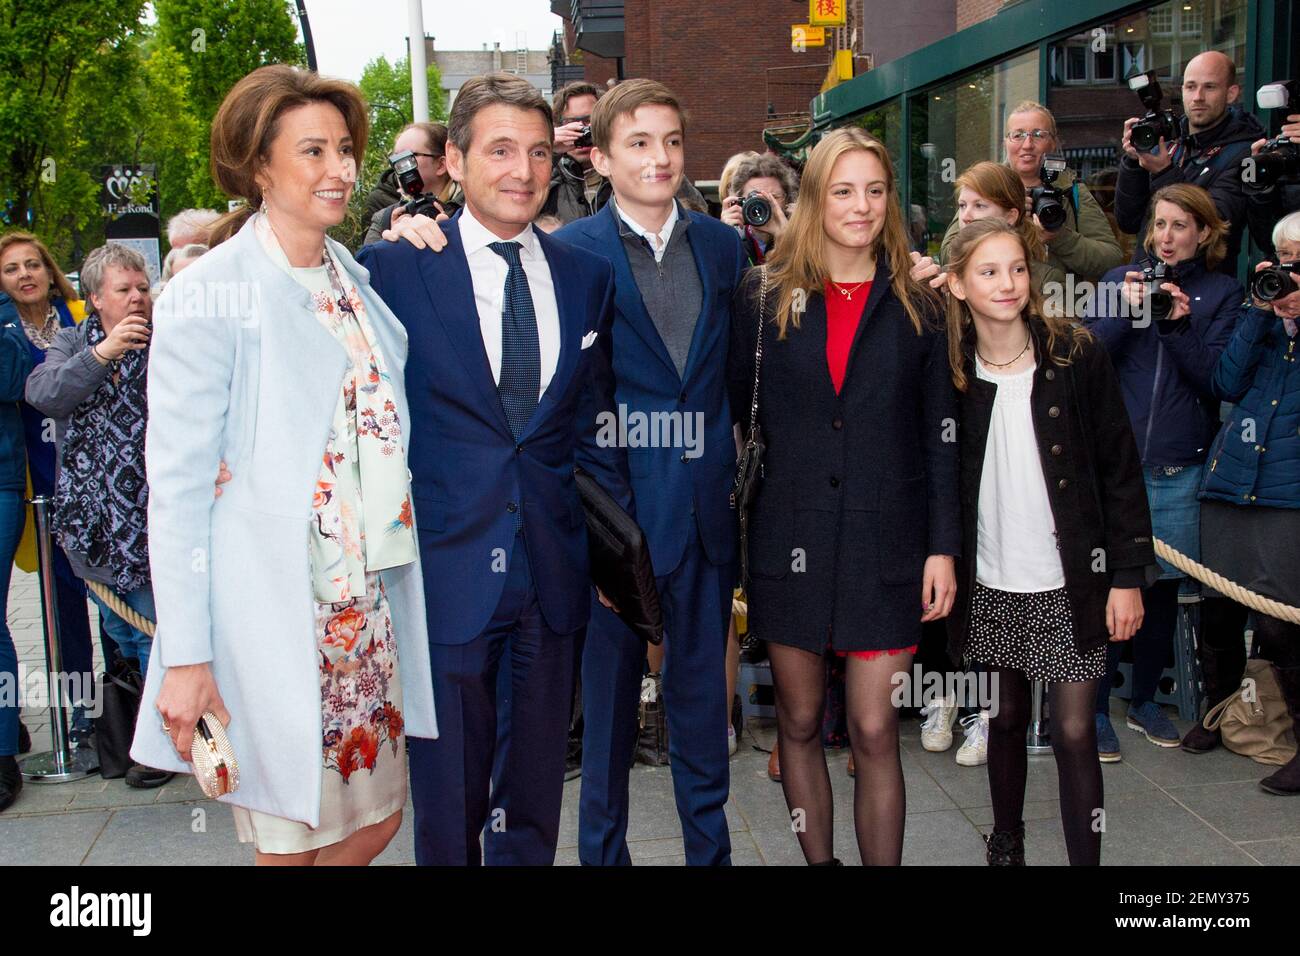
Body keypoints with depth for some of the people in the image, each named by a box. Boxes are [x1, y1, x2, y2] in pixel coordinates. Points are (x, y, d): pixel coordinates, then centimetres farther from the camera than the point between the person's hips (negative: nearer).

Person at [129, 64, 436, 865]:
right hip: (271, 619, -6)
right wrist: (186, 658, -13)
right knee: (291, 839, 9)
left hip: (369, 610, 6)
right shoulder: (208, 295, -11)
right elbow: (177, 483, -12)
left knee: (378, 817, 14)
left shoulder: (358, 281, 9)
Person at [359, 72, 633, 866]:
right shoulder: (396, 266, -5)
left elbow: (596, 426, 11)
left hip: (556, 575, 4)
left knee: (535, 796, 18)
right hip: (446, 571, -3)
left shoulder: (588, 277, 7)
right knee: (447, 800, 10)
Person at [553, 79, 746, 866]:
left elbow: (737, 369, 12)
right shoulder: (571, 253, -6)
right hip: (617, 502, -3)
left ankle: (710, 844, 31)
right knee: (610, 689, 10)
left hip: (706, 503, 4)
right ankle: (604, 849, 27)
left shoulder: (722, 246, 8)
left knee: (703, 685, 14)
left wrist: (732, 469, 5)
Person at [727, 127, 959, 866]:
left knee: (875, 733, 0)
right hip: (791, 539, 1)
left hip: (885, 542, 0)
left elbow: (942, 435, 3)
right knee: (800, 722, 11)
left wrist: (943, 547, -2)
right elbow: (730, 408, 5)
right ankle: (817, 859, 28)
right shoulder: (766, 296, 3)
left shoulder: (916, 305, 4)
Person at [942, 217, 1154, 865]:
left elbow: (1120, 468, -4)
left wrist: (1128, 574, -7)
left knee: (1073, 731, -2)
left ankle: (1086, 860, 9)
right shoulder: (950, 369, -1)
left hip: (1069, 581, -2)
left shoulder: (1076, 356, -6)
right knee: (1007, 716, 16)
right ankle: (1006, 839, 36)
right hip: (991, 582, 2)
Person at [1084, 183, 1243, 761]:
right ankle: (1096, 709, 9)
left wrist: (1179, 323, -15)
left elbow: (1216, 377, -3)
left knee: (1163, 587, 11)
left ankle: (1145, 701, 26)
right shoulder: (1119, 279, 7)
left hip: (1181, 468, 1)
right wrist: (1126, 312, -15)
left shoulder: (1222, 293, 7)